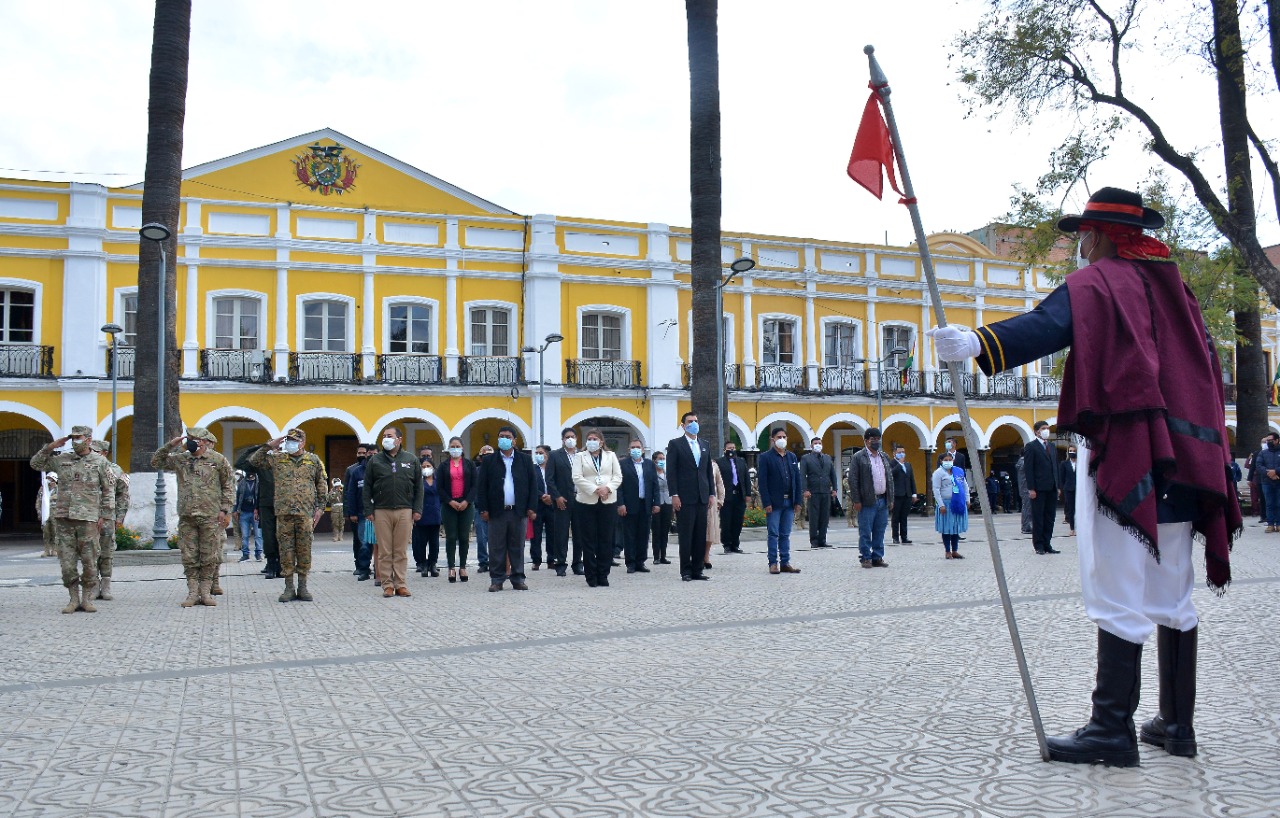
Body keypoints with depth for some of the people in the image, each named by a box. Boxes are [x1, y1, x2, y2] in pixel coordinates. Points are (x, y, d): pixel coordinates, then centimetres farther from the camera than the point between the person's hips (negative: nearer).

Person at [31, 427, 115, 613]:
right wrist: (50, 447, 5)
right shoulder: (62, 460, 11)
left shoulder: (100, 462, 3)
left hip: (88, 519, -3)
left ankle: (87, 599, 8)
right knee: (67, 563, 2)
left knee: (89, 562, -1)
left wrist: (105, 516, -2)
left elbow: (109, 491, 4)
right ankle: (74, 600, 10)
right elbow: (36, 463, 19)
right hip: (64, 519, 3)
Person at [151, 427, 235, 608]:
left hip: (210, 517, -3)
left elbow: (229, 485, 2)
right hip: (186, 517, 3)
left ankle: (205, 592, 9)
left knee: (209, 557, 1)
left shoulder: (218, 460, 2)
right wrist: (170, 445, 4)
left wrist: (225, 510, -5)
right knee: (189, 557, 4)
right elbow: (156, 463, 17)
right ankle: (193, 593, 10)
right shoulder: (179, 459, 13)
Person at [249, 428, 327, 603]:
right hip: (283, 513, 0)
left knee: (304, 550, 2)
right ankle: (289, 588, 10)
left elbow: (322, 485, 12)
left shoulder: (313, 460, 10)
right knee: (286, 551, 2)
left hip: (306, 513, 0)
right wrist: (269, 446, -1)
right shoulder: (276, 459, 10)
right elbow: (254, 461, 6)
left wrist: (320, 507, 6)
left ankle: (303, 587, 11)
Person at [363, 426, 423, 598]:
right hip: (381, 511, 0)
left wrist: (417, 510, 1)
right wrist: (368, 510, -1)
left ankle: (400, 584, 8)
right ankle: (387, 584, 6)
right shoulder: (375, 460, 9)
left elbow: (418, 487, 9)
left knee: (401, 550, 2)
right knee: (384, 550, 1)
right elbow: (367, 487, 7)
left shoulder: (411, 461, 10)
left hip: (404, 511, 0)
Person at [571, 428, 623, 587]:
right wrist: (595, 490, -15)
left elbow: (618, 477, 6)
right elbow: (577, 478, -4)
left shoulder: (611, 456, 13)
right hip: (586, 502, -1)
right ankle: (591, 577, 6)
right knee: (589, 541, 1)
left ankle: (603, 576, 8)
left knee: (606, 540, 2)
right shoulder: (580, 457, 8)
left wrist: (607, 488, -12)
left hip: (608, 502, 1)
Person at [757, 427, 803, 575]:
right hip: (774, 503, -5)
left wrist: (798, 501, 4)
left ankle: (785, 563, 13)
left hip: (789, 502, 5)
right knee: (773, 534, -1)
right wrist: (766, 503, -13)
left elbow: (797, 480, 12)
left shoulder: (792, 457, 13)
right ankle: (773, 563, 3)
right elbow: (762, 481, -7)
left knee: (785, 535, 9)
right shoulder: (765, 457, -2)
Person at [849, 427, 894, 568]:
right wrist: (856, 501, -12)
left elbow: (890, 478, 18)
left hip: (883, 501, 6)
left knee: (880, 532, 8)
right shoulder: (858, 457, -3)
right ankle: (866, 558, 7)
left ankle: (877, 558, 16)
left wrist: (891, 499, 11)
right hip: (867, 502, -5)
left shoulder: (884, 457, 15)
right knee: (865, 532, -1)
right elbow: (853, 480, -7)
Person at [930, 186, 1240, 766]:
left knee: (1119, 598, -8)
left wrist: (977, 344, -40)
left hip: (1125, 455, -8)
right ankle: (1176, 724, 19)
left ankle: (1113, 729, -6)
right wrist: (1208, 453, 34)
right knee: (1173, 598, 13)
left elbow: (1045, 326, -25)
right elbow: (1207, 368, 26)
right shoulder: (1174, 288, 21)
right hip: (1182, 460, 8)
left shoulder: (1097, 283, -4)